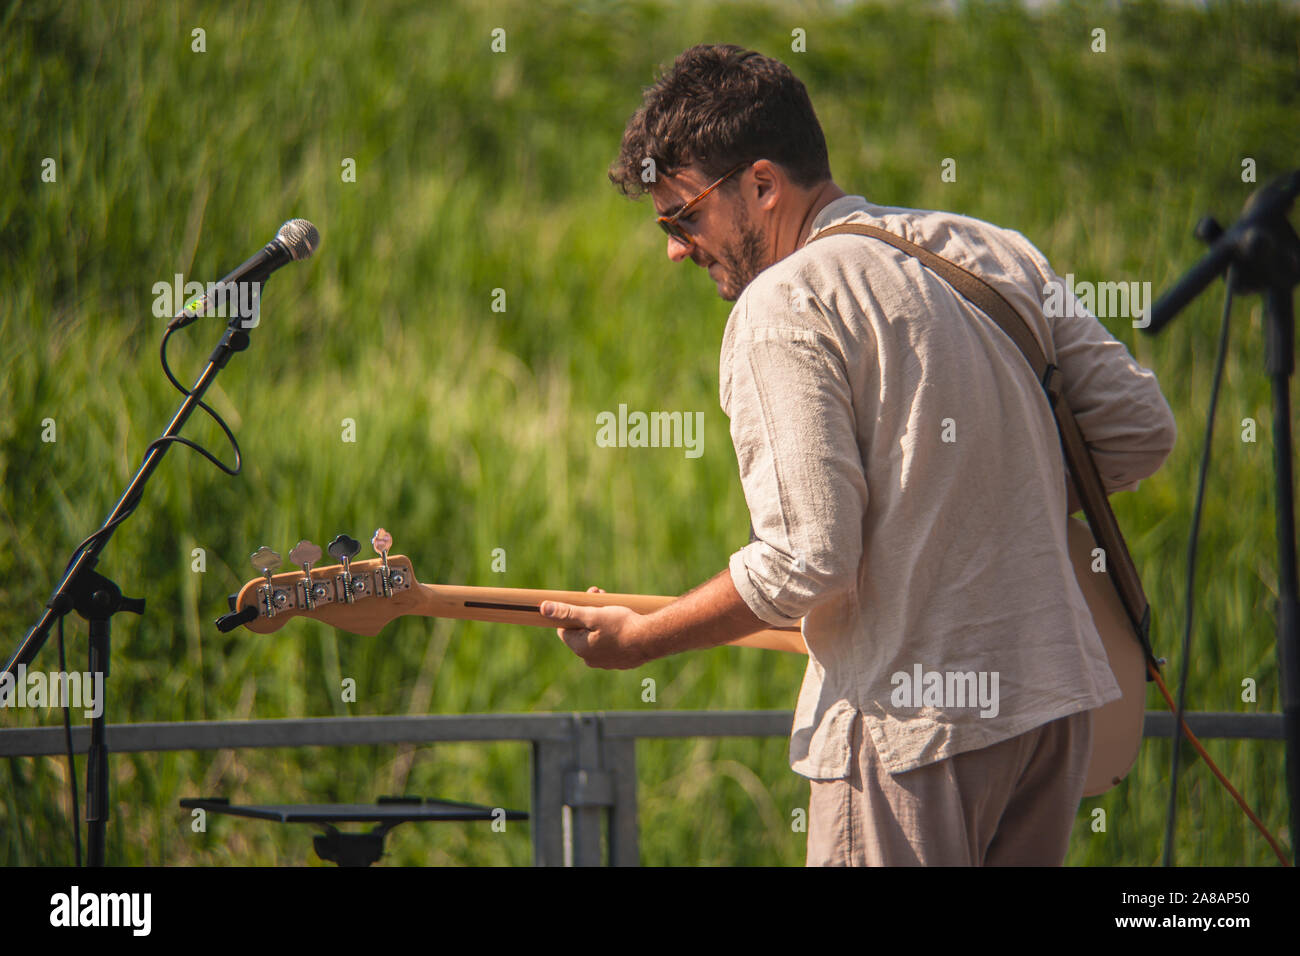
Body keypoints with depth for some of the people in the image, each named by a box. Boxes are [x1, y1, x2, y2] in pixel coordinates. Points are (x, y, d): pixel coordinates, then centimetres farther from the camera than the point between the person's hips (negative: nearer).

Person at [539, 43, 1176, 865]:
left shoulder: (785, 305, -12)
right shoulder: (997, 251, 11)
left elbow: (808, 563, -18)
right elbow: (1142, 429, 11)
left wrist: (639, 640, -5)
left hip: (914, 720, -8)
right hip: (1058, 694, 8)